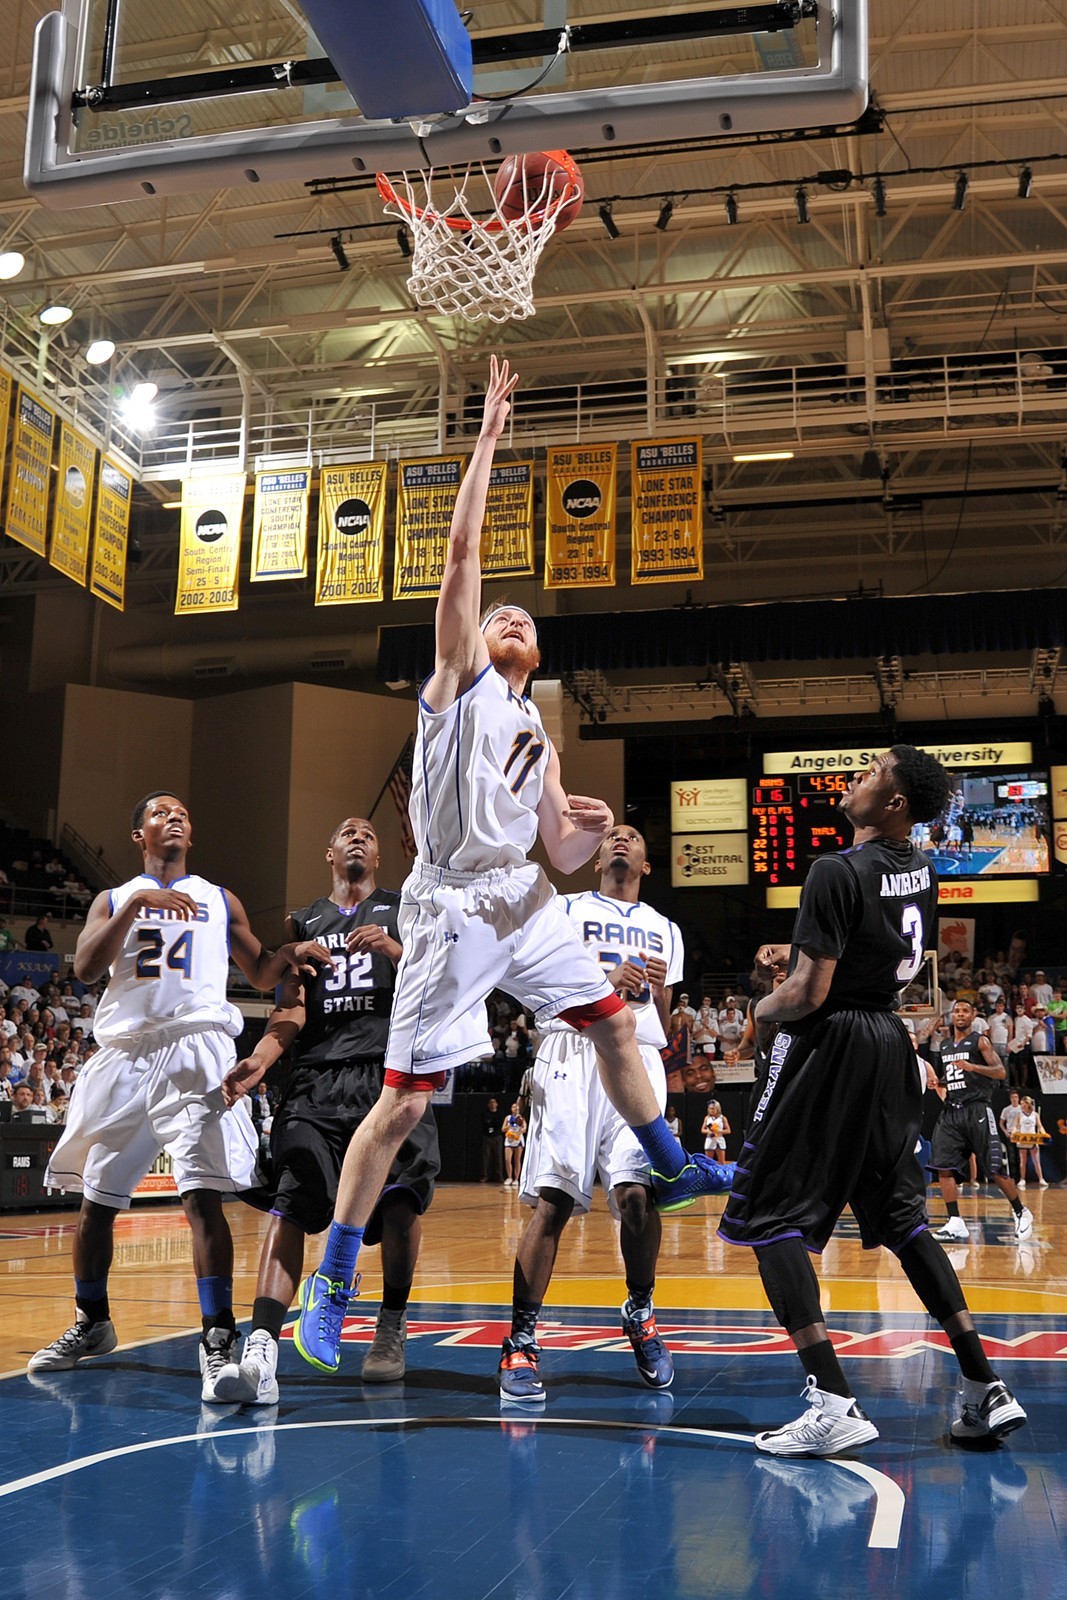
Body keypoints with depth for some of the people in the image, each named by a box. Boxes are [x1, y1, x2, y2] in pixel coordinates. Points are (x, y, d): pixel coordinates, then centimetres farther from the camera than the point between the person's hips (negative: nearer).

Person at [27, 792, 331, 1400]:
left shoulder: (220, 901, 16)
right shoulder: (114, 899, 15)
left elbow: (261, 973, 18)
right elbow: (86, 967, -3)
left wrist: (293, 953, -5)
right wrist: (137, 903, -13)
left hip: (196, 1050, -2)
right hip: (126, 1050, 2)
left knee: (203, 1194, -16)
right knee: (97, 1197, 10)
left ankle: (219, 1339, -18)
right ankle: (92, 1324, 30)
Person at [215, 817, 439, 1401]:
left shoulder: (405, 909, 16)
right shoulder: (303, 923, 22)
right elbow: (291, 1009, 12)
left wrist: (393, 950, -11)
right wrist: (260, 1058, -7)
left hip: (390, 1071, -1)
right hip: (317, 1075, 2)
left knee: (399, 1201, -14)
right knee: (287, 1204, -13)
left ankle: (391, 1331, 7)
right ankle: (261, 1352, -20)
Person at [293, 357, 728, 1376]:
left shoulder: (537, 737, 19)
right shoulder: (461, 677, 1)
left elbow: (559, 850, 19)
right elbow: (461, 552, -10)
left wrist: (597, 830, -4)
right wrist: (489, 435, -7)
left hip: (525, 900, 7)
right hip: (454, 908, -7)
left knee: (612, 1023, 15)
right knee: (406, 1099, -7)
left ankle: (675, 1172, 36)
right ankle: (331, 1284, 2)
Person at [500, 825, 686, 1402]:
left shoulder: (665, 931, 25)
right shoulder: (564, 909, 15)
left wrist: (658, 988, 0)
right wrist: (602, 983, -11)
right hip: (573, 1054, -2)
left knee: (637, 1192, -15)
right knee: (552, 1199, -10)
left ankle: (639, 1311, 11)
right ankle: (521, 1342, -4)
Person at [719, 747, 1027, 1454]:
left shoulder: (838, 872, -18)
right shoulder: (922, 870, 8)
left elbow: (808, 993, -21)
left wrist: (764, 1011, 0)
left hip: (829, 1047, -8)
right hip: (890, 1045, 8)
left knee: (771, 1217, -1)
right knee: (902, 1217, 17)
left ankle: (834, 1403, -10)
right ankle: (987, 1389, 15)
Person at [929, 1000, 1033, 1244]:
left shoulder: (980, 1041, -1)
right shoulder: (945, 1046, 18)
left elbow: (1001, 1072, -12)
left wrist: (973, 1067, -27)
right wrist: (936, 1081, 8)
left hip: (977, 1111, -6)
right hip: (951, 1111, 6)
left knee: (995, 1170, -4)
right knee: (943, 1167, -6)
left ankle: (1021, 1214, 15)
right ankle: (955, 1223, -3)